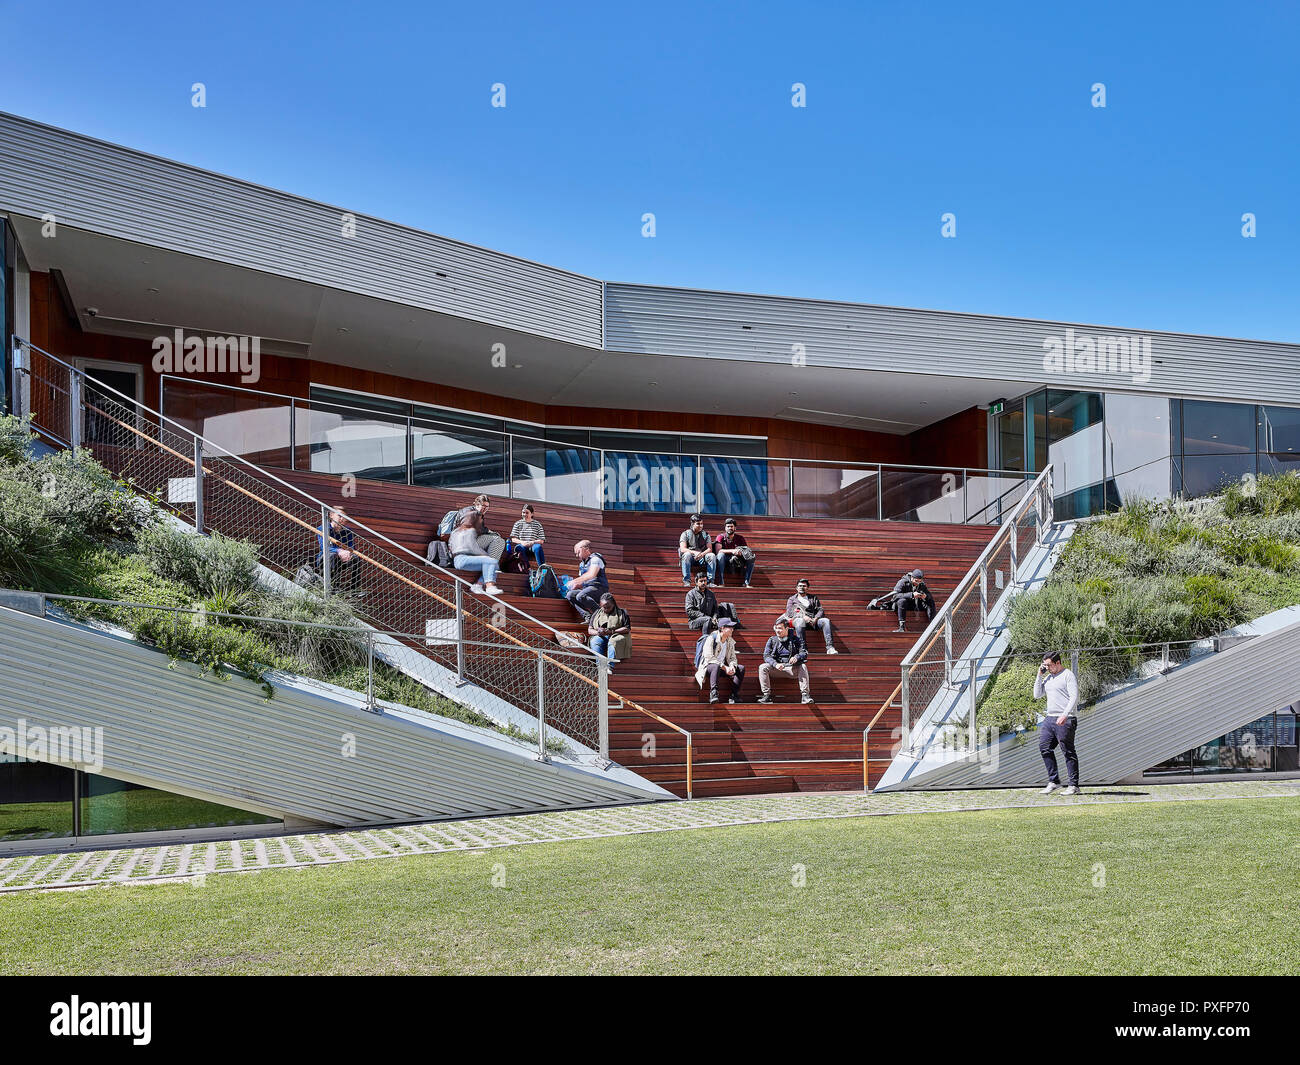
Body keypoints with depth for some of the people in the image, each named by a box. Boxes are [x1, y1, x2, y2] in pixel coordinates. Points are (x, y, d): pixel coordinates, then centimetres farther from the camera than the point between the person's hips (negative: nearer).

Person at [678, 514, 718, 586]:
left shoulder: (705, 534, 15)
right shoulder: (686, 534, 6)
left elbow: (710, 549, 2)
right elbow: (683, 549, -8)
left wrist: (702, 554, -20)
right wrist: (695, 552, -25)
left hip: (702, 558, 2)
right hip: (690, 558, -2)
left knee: (712, 556, -26)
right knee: (687, 554, -35)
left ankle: (711, 581, -28)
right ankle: (686, 581, -37)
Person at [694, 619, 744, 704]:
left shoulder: (730, 641, 9)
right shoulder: (711, 639, -13)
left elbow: (732, 658, 10)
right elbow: (709, 657, -22)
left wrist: (732, 666, -15)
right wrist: (724, 667, -27)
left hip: (723, 667, 7)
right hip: (708, 666, -7)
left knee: (741, 668, -12)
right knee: (716, 666, -40)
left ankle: (734, 695, -18)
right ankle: (713, 693, -46)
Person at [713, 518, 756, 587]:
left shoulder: (740, 538, 7)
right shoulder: (721, 537, -2)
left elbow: (747, 550, -1)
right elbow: (718, 551, -18)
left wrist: (741, 552, -24)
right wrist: (732, 551, -28)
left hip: (737, 562, 3)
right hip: (724, 561, -3)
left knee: (751, 558, -17)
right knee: (721, 554, -34)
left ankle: (746, 583, -22)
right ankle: (721, 582, -37)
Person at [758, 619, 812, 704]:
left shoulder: (795, 639, 6)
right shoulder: (772, 640, 8)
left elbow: (804, 653, -3)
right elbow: (766, 656, -2)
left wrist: (797, 657, -28)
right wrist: (775, 664, -23)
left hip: (792, 668, -1)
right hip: (776, 668, 1)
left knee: (803, 667, -31)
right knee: (763, 667, -25)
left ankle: (805, 695, -30)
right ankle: (766, 695, -24)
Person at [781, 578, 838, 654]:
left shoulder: (813, 598, 27)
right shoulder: (792, 599, 22)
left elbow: (820, 610, 15)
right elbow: (789, 612, 6)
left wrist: (815, 618, -8)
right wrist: (803, 617, -12)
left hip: (812, 620, 2)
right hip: (797, 619, -2)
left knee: (826, 620, -28)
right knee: (800, 621, -40)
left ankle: (830, 648, -36)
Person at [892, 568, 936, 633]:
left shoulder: (921, 585, 0)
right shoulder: (903, 582, -15)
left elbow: (931, 598, 1)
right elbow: (896, 595, -29)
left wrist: (925, 596, -25)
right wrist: (911, 595, -37)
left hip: (914, 605, 4)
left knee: (930, 603, -15)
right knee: (902, 600, -38)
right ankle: (902, 627, -42)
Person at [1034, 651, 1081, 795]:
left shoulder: (1068, 675, -7)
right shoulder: (1048, 677, 17)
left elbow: (1074, 698, -15)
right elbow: (1037, 695, 17)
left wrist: (1065, 715, -25)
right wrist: (1039, 675, 8)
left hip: (1065, 720, -8)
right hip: (1050, 718, 8)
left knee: (1068, 752, -5)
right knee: (1045, 748, 3)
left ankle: (1074, 786, -1)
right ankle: (1054, 782, 10)